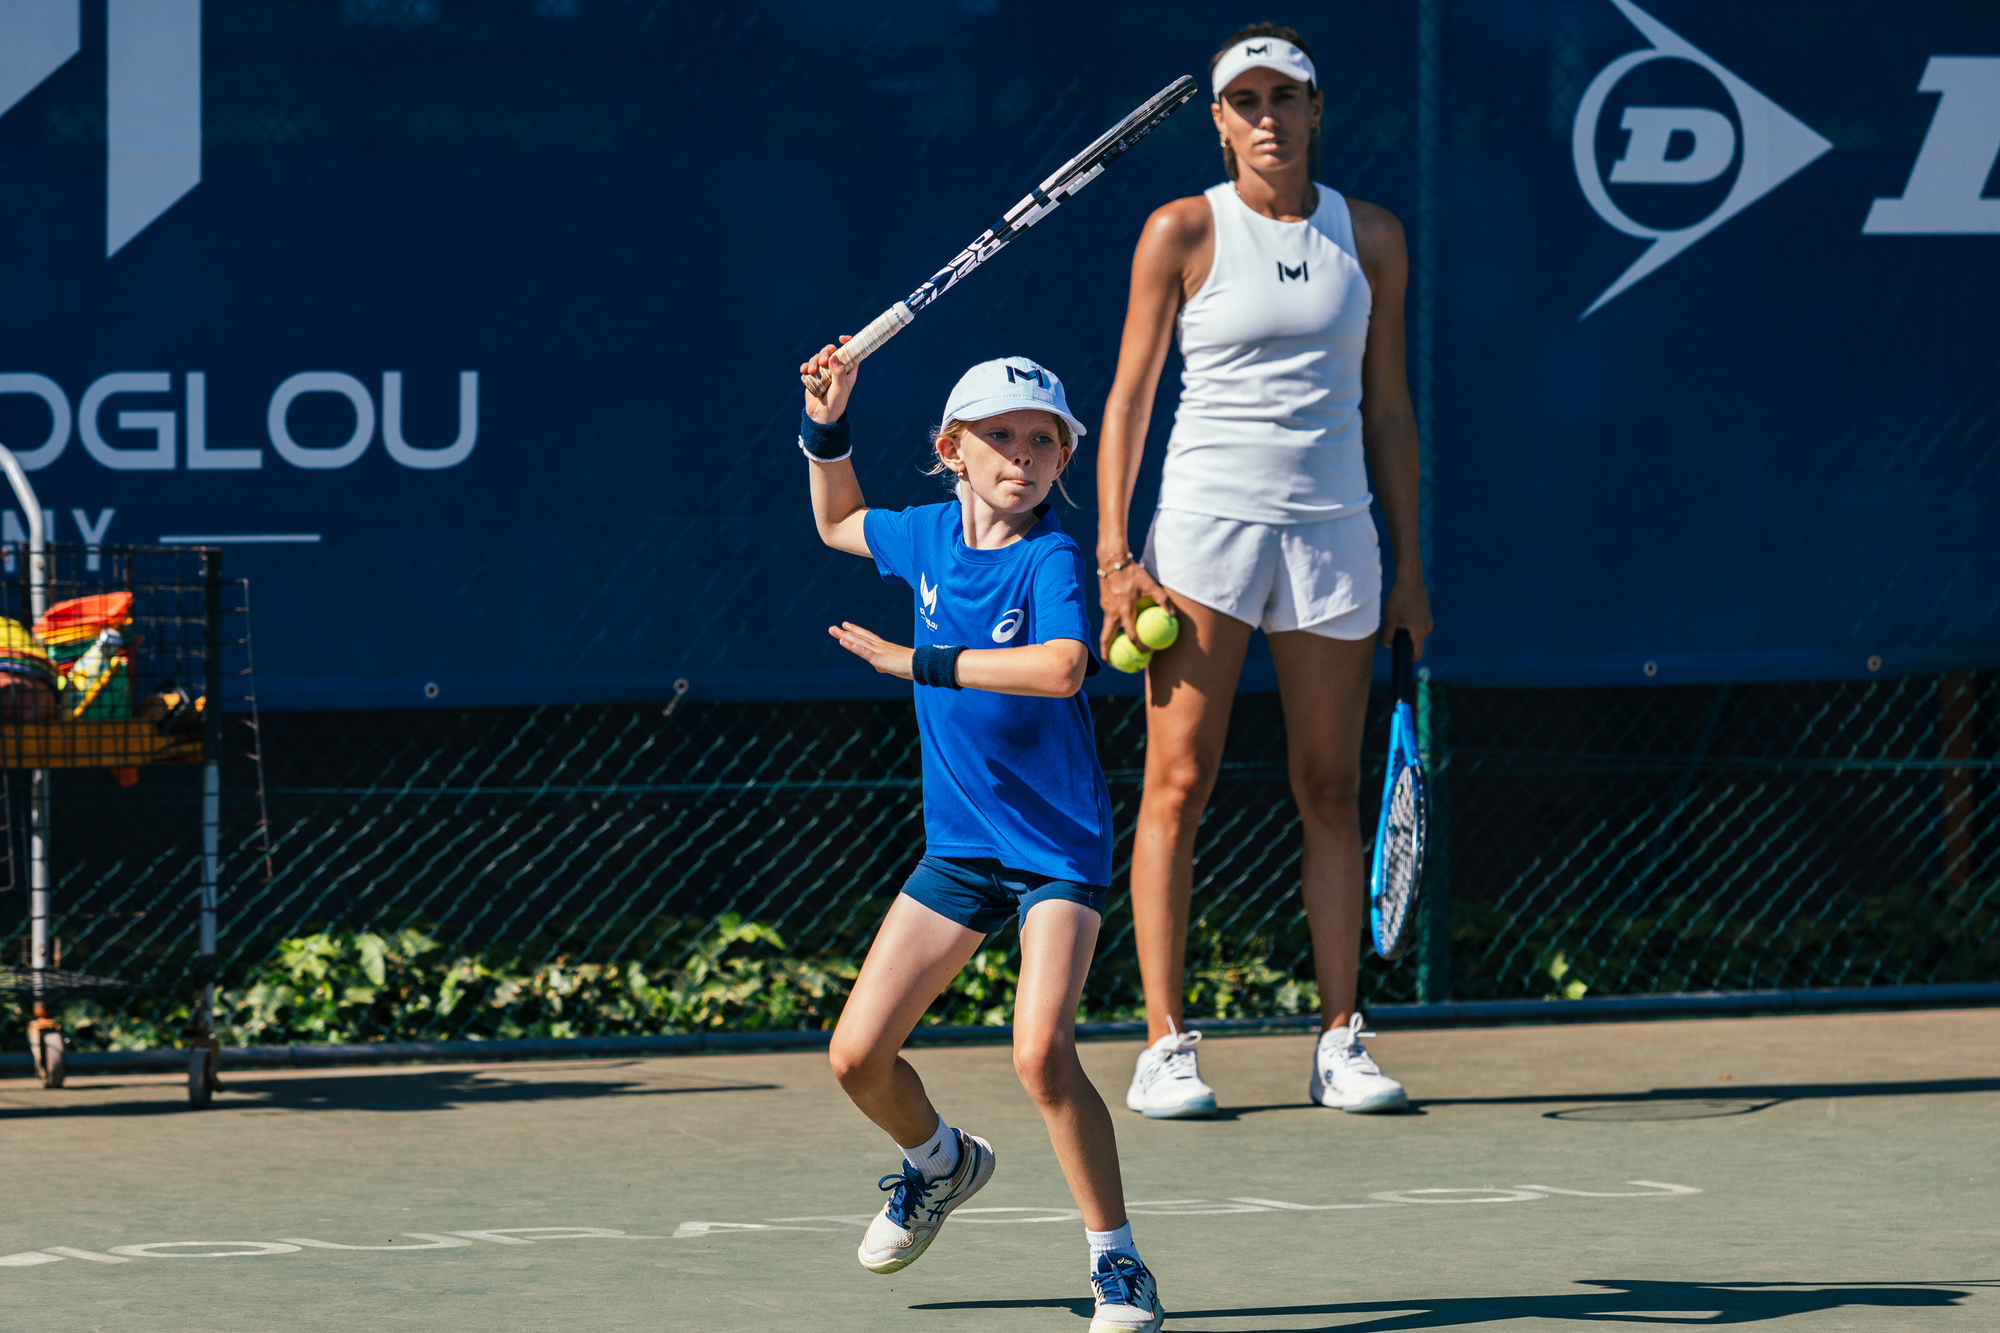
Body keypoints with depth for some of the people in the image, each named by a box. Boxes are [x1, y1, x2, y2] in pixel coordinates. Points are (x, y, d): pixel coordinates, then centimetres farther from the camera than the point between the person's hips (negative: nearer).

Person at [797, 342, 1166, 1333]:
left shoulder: (1050, 558, -16)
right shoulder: (928, 536, 3)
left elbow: (1060, 666, -35)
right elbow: (837, 524, 26)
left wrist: (920, 662, -31)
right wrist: (827, 425, 12)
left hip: (1056, 848, -6)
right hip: (957, 845, 6)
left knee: (1041, 1054, -24)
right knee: (857, 1058, 4)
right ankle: (939, 1161, 37)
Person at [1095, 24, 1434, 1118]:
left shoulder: (1370, 238, 8)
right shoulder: (1183, 233, 0)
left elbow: (1388, 406, 13)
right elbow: (1128, 397, 2)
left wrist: (1410, 569, 10)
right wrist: (1113, 554, -7)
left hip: (1332, 529, 3)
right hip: (1206, 521, -3)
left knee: (1330, 791, 4)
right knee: (1178, 783, -6)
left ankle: (1339, 1041, 9)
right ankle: (1164, 1047, -6)